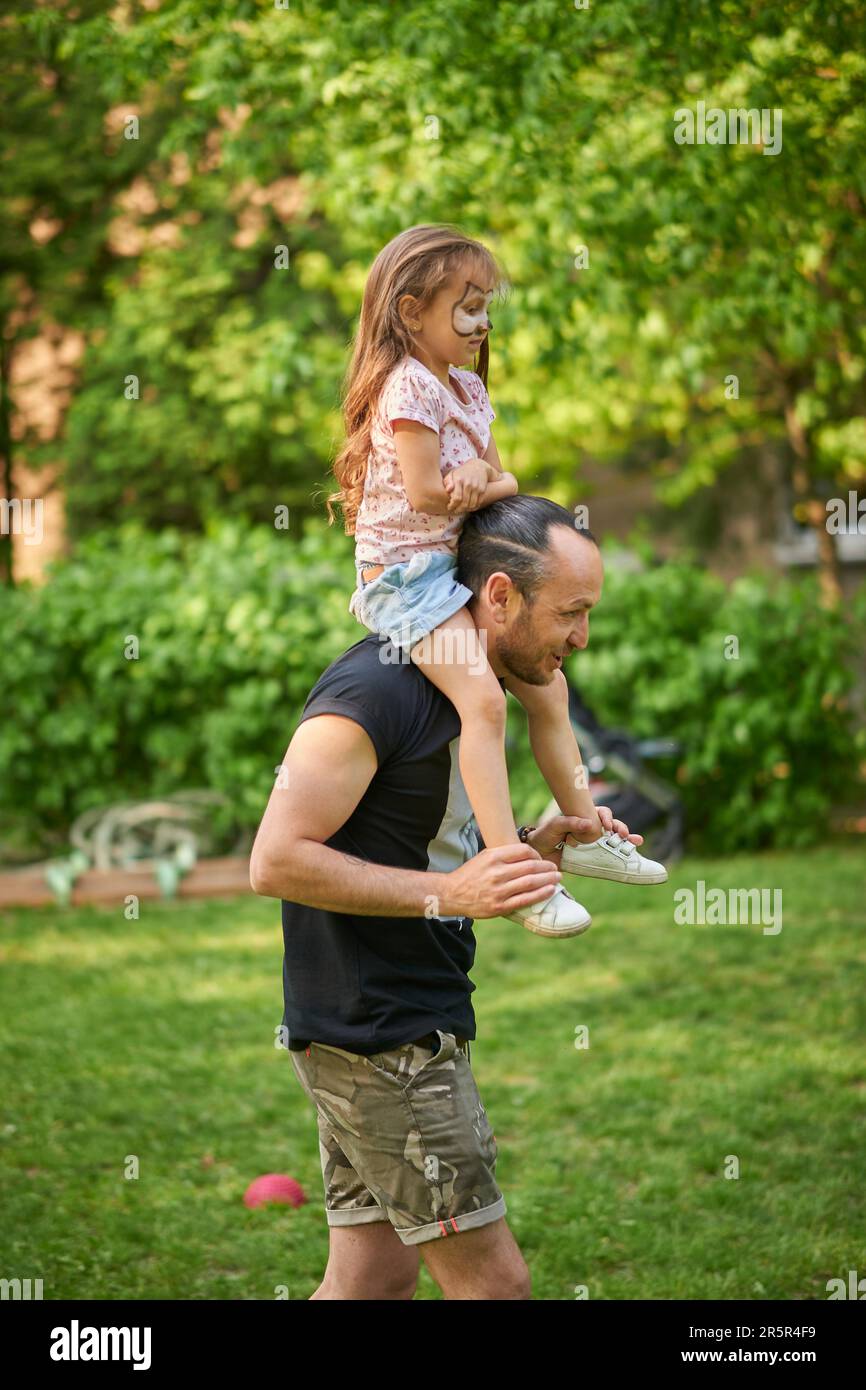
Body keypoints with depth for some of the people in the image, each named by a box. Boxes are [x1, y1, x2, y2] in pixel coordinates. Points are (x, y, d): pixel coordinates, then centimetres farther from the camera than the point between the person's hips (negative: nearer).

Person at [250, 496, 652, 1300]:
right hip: (378, 1039, -10)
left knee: (373, 1279, 12)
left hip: (414, 1028, 10)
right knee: (492, 1282, -4)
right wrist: (448, 892, -26)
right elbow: (276, 862, -21)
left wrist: (533, 846, 5)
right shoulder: (374, 689, -17)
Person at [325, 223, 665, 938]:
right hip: (406, 572, -10)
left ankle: (585, 831, 25)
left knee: (545, 684, 12)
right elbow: (425, 493, -21)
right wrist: (488, 485, -2)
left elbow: (502, 482, 12)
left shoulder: (467, 388, 14)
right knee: (483, 698, -24)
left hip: (460, 566, 10)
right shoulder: (407, 387, -15)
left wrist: (484, 478, -14)